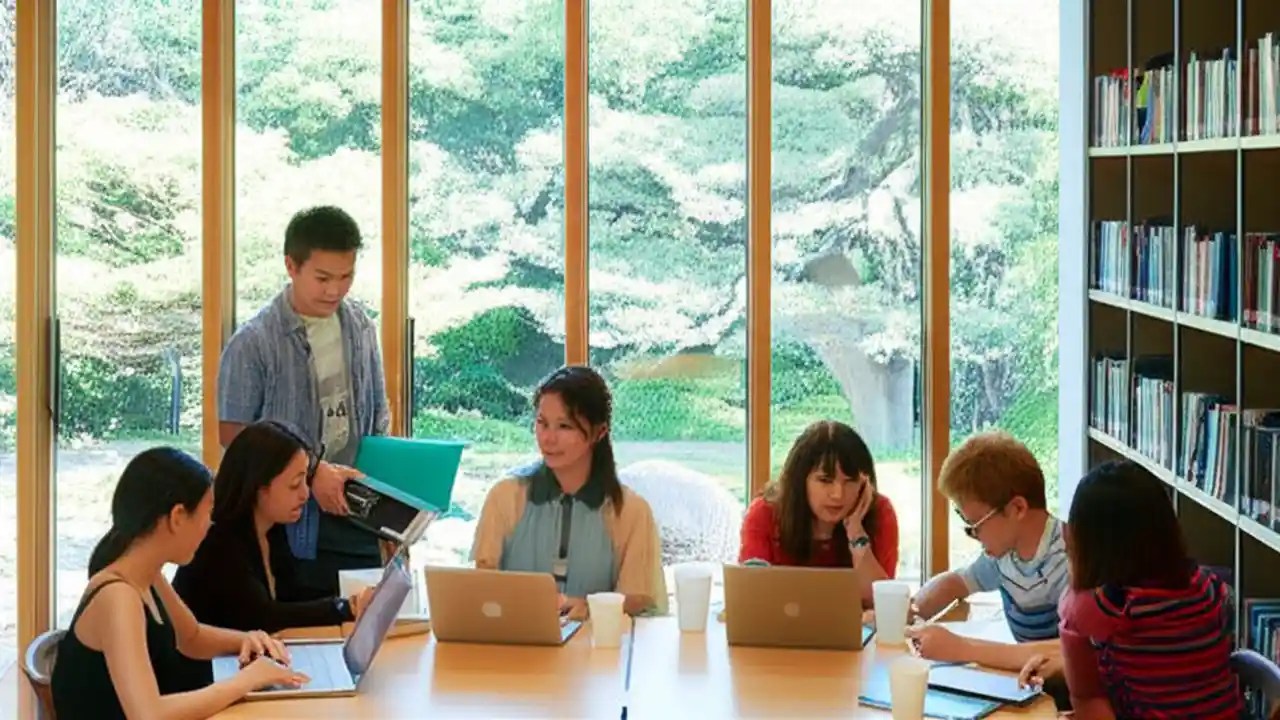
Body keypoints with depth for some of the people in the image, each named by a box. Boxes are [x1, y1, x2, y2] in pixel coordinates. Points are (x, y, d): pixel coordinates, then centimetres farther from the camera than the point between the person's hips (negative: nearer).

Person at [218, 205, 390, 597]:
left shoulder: (361, 328, 6)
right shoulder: (254, 342, -11)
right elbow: (231, 432, -9)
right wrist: (312, 472, -15)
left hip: (353, 513, 5)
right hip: (290, 523, -5)